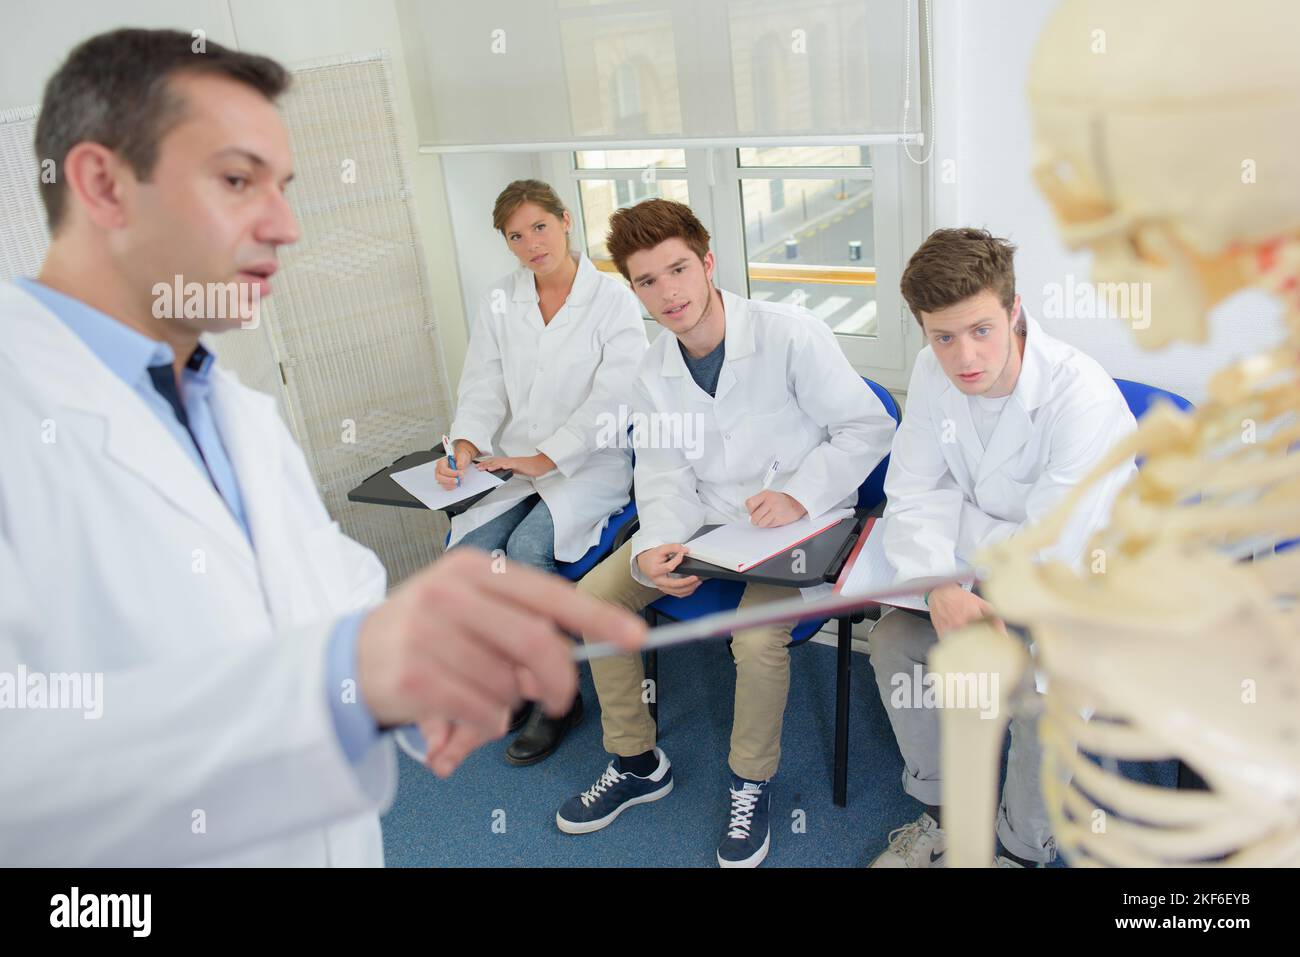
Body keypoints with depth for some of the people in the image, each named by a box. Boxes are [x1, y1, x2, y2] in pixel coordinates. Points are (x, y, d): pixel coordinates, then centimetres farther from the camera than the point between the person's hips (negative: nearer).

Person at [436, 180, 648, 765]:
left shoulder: (613, 300, -5)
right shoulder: (499, 304, 9)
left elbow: (610, 399, -13)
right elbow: (484, 387, 6)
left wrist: (544, 457, -22)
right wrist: (466, 444, -15)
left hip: (594, 461, -4)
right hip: (518, 463, 4)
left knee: (527, 548, -27)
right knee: (467, 551, -19)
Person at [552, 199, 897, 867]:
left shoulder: (789, 334, -17)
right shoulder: (655, 371, 1)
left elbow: (869, 427, -14)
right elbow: (666, 476, -1)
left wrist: (800, 494, -26)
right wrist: (653, 552, -21)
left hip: (800, 520, -6)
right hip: (709, 517, 6)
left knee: (757, 636, -30)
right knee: (594, 596, -4)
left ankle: (751, 785, 2)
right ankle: (636, 763, 15)